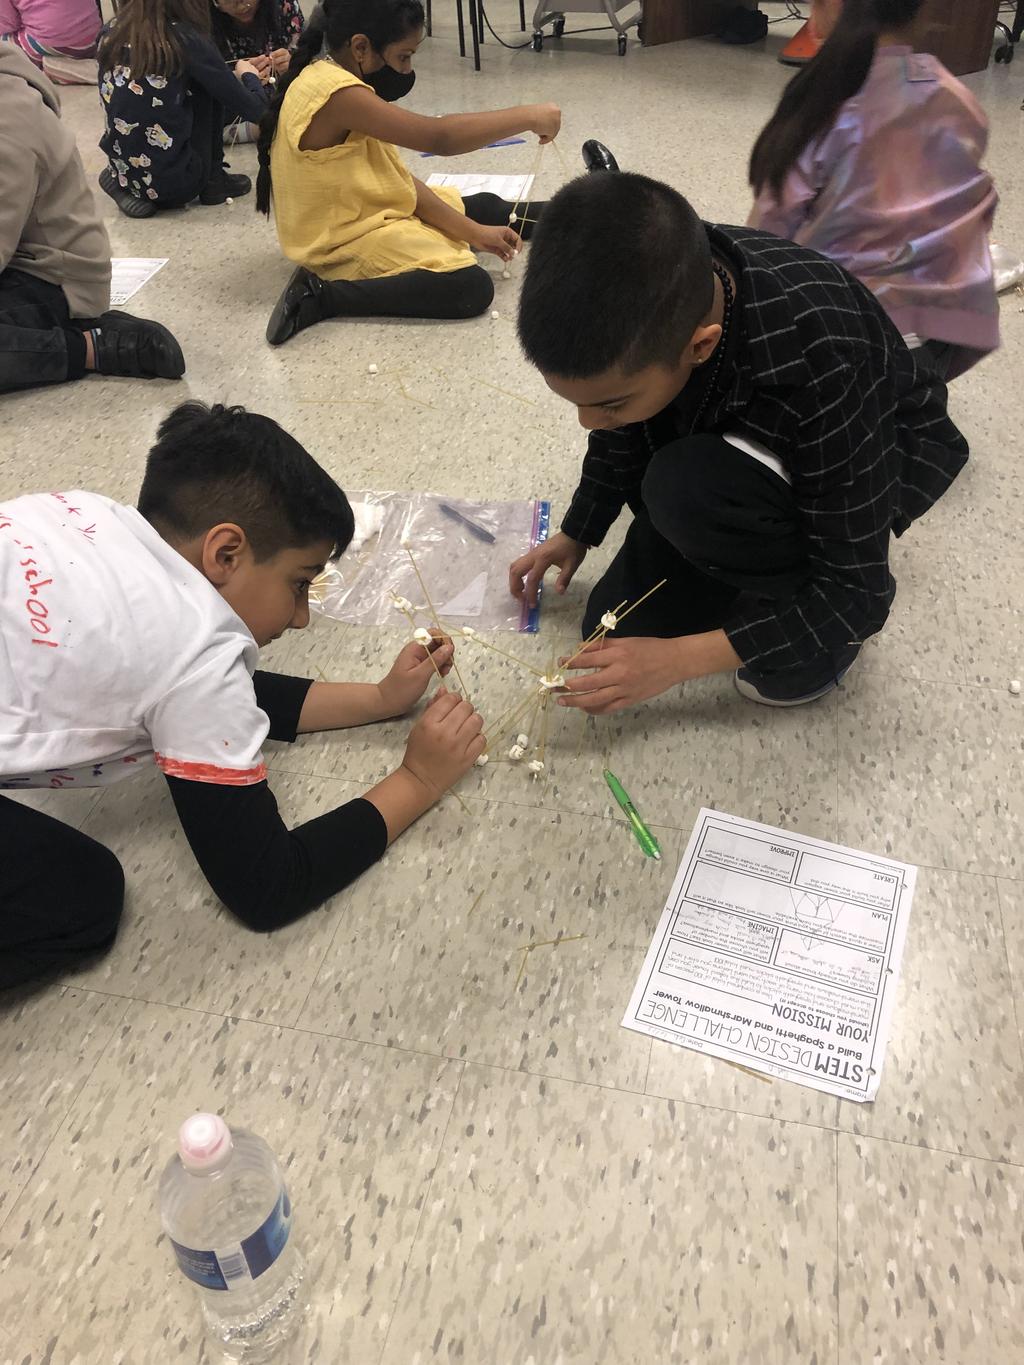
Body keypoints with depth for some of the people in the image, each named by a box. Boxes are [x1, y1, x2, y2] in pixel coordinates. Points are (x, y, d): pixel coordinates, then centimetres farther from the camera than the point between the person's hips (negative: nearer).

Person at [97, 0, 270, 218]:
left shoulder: (111, 34, 4)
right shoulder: (187, 40, -11)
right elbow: (253, 108, -6)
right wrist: (249, 75, 19)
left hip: (124, 174, 5)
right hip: (176, 183, -5)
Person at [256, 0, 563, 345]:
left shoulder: (339, 79, 6)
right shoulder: (336, 93, -26)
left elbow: (397, 178, 3)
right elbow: (439, 138, -32)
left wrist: (472, 231, -5)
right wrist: (529, 116, -22)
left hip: (362, 215, 10)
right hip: (345, 242, -10)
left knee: (486, 207, 16)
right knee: (471, 287, -24)